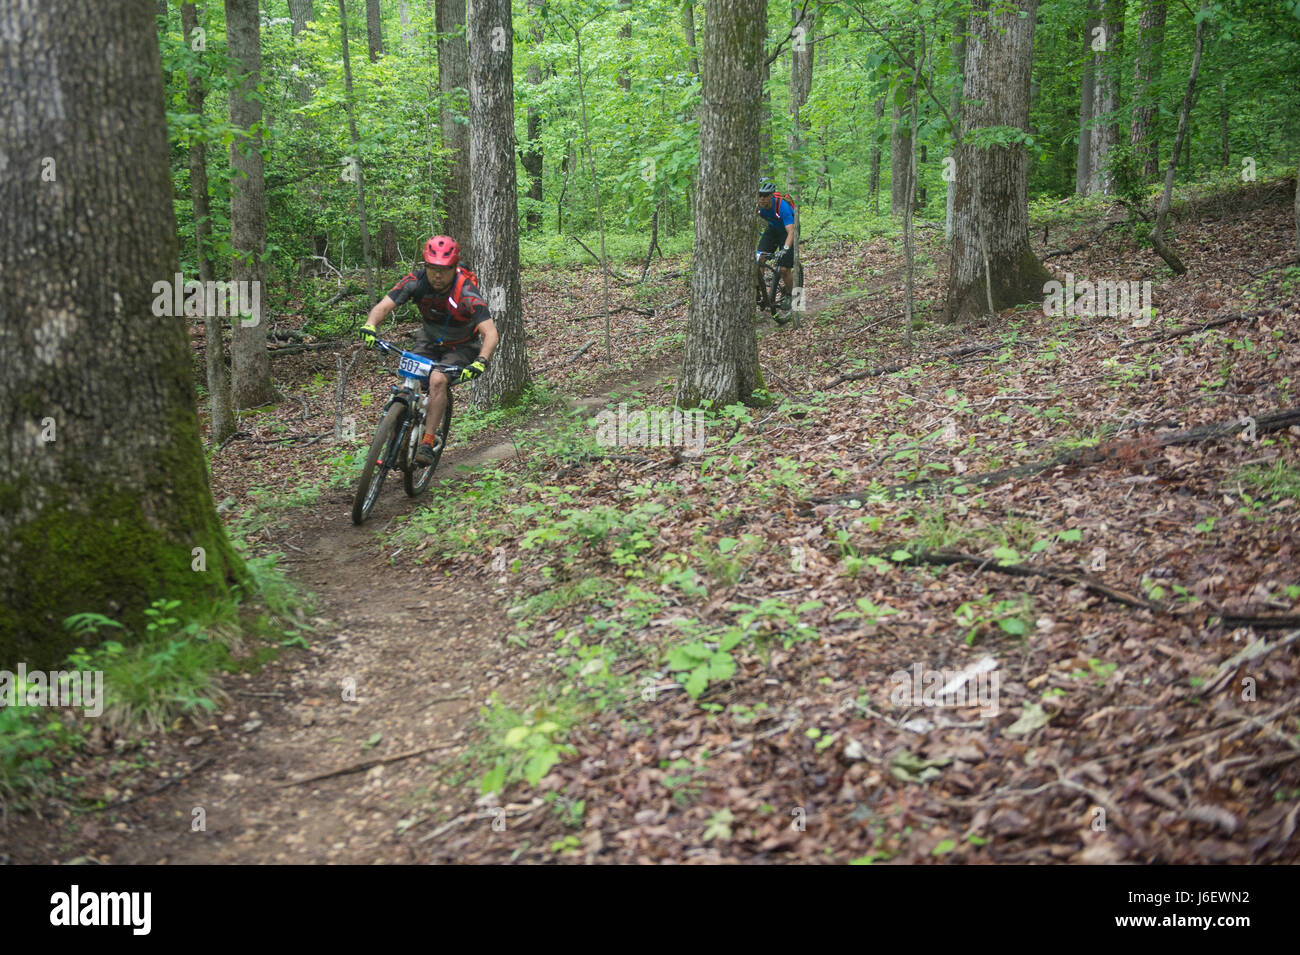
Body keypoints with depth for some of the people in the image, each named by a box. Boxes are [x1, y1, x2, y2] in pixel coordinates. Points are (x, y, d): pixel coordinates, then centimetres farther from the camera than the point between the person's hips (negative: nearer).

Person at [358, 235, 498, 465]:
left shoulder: (466, 293, -30)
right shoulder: (416, 283, -20)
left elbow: (491, 334, -37)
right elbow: (382, 306, -23)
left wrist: (480, 362, -54)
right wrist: (369, 326, -45)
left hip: (461, 347, -4)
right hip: (429, 341, 4)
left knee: (438, 380, -31)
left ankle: (428, 443, -24)